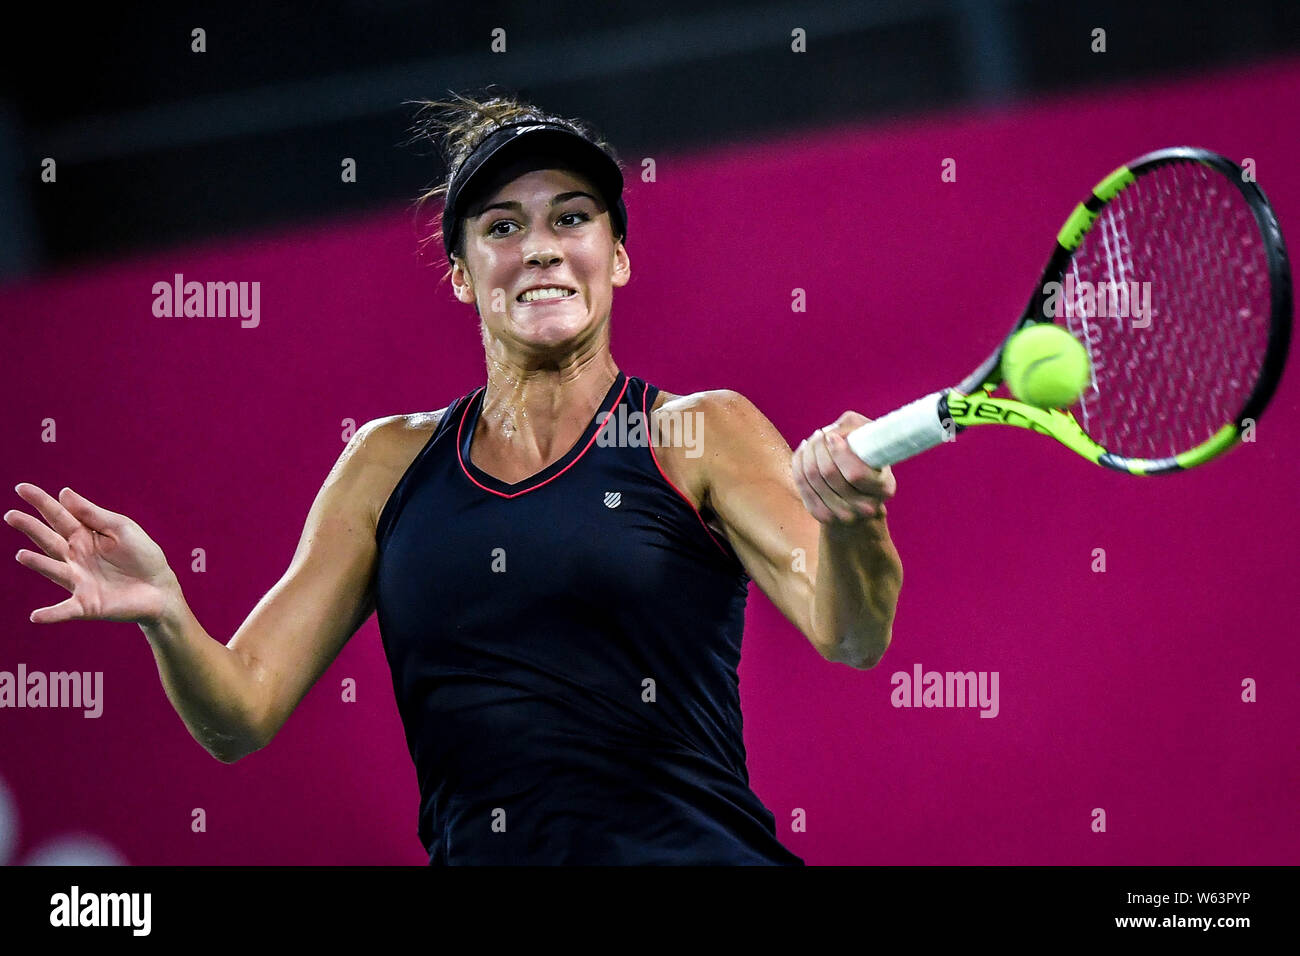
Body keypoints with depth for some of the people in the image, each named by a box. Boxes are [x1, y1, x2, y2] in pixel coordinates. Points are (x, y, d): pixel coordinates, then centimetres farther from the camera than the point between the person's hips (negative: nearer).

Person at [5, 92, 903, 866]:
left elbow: (850, 638, -10)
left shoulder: (701, 434, 4)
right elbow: (241, 716, 8)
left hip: (687, 849, -3)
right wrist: (166, 618, -13)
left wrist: (848, 523, -31)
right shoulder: (390, 464, 12)